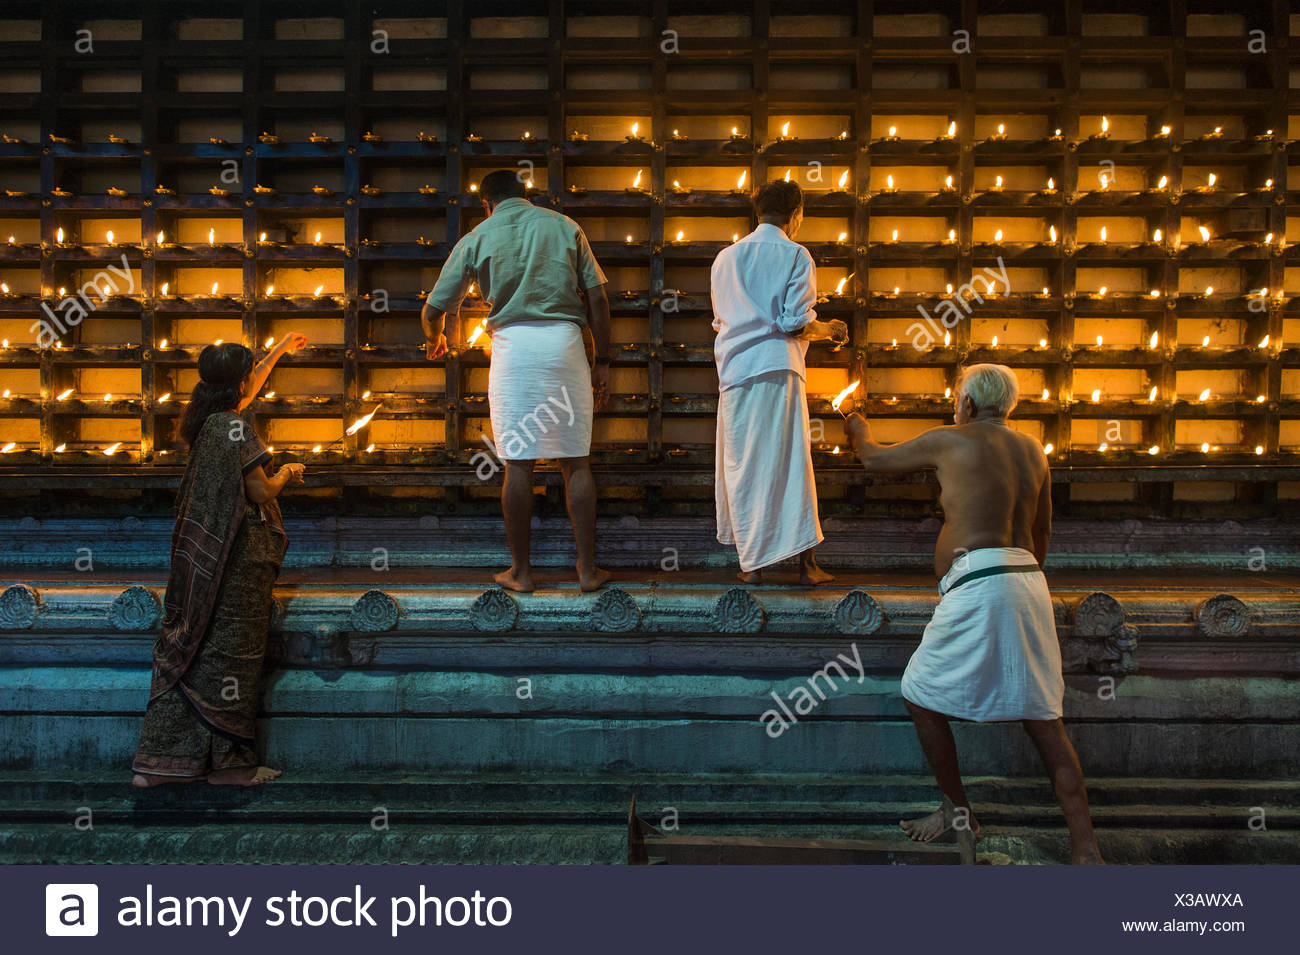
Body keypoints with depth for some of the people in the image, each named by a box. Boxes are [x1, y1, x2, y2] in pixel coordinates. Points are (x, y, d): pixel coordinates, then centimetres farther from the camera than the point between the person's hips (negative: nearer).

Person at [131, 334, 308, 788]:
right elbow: (260, 492, -16)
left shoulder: (205, 420, 9)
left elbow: (244, 389, 28)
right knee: (230, 652, -1)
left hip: (199, 552, 8)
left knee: (185, 646, 10)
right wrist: (286, 474, 5)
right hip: (238, 554, -8)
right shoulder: (235, 428, -16)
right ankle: (229, 763, 9)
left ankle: (158, 760, 14)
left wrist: (280, 349, 39)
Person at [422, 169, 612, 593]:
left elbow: (433, 309, 11)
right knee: (576, 462, 5)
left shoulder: (478, 236, 9)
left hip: (513, 344, -1)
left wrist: (434, 341, 32)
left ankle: (520, 571, 10)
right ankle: (588, 569, 8)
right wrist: (602, 362, 9)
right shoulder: (564, 225, 12)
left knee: (518, 463, 3)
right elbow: (597, 297, 5)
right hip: (565, 341, 1)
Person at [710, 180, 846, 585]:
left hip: (735, 369, 3)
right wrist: (829, 330, 11)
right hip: (778, 367, -3)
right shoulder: (795, 255, 1)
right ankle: (805, 562, 4)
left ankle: (751, 562, 9)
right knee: (790, 461, 1)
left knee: (741, 465, 7)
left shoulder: (725, 258, 14)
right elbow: (796, 323, -7)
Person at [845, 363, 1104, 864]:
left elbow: (874, 460, 14)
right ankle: (1086, 847, 6)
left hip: (977, 585, -7)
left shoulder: (949, 441, 0)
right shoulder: (1032, 450, 17)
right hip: (1027, 582, 7)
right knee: (1043, 719, 7)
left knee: (923, 698, 10)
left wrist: (859, 431, 35)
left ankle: (959, 813, 20)